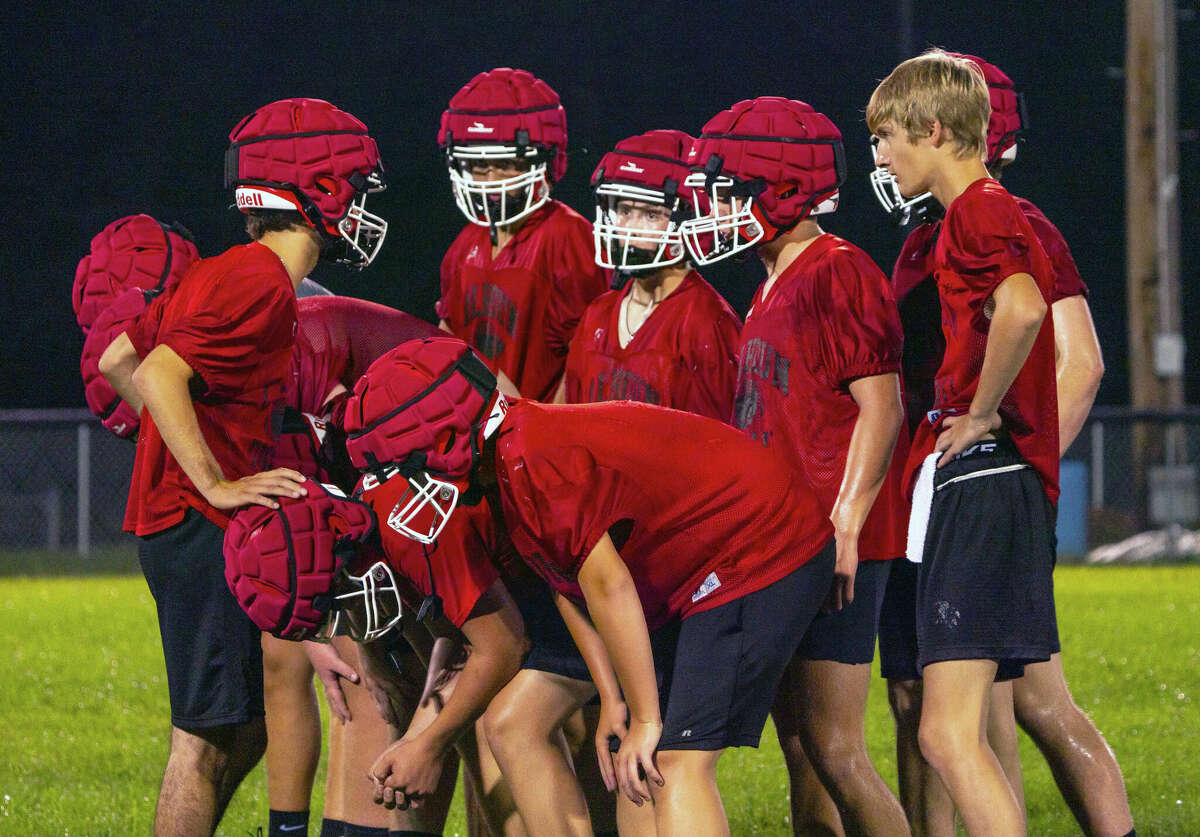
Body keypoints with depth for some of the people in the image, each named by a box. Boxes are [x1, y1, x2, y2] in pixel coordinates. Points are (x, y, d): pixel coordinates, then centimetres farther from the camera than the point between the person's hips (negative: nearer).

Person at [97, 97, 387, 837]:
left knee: (246, 727, 15)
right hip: (200, 526, -10)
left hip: (177, 518, 10)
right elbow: (161, 376, -26)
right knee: (210, 737, -7)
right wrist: (216, 485, -22)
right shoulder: (264, 283, -15)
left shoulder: (222, 274, 15)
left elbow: (117, 361, 21)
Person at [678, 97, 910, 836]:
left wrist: (844, 527, -22)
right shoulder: (775, 286, 17)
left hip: (835, 547, -10)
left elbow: (880, 410, -17)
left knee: (833, 748, -11)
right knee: (799, 743, 12)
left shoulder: (840, 277, -12)